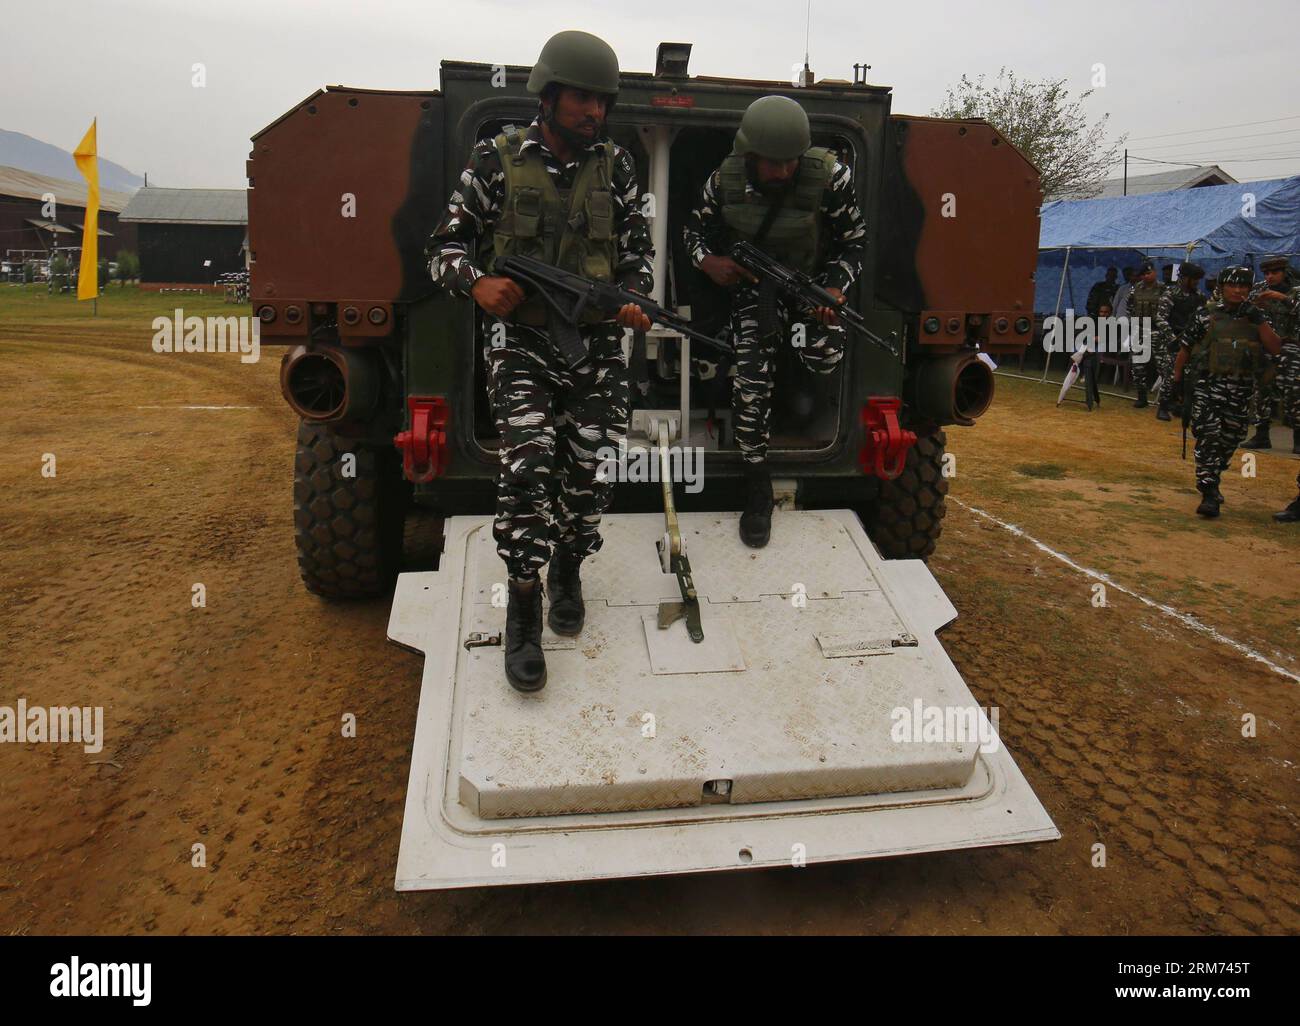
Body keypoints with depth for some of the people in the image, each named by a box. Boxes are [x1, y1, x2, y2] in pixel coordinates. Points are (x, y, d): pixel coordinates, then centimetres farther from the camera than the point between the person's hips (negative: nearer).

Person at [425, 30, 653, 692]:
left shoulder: (614, 166, 8)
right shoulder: (497, 160, 1)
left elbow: (637, 250, 14)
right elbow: (444, 246, 3)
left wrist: (633, 300, -6)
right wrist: (477, 284, -18)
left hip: (596, 343, 3)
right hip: (520, 339, -2)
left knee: (587, 472, 1)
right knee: (528, 467, -16)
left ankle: (567, 571, 29)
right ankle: (523, 610, -2)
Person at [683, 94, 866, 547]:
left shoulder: (830, 177, -21)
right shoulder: (725, 180, -15)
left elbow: (854, 239, -8)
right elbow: (695, 228, 3)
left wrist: (836, 289, -23)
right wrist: (707, 260, -19)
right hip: (753, 284, 0)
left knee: (824, 356, -25)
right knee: (751, 375, -17)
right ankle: (757, 485, -6)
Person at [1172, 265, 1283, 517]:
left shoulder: (1256, 316, 9)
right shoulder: (1205, 315, 0)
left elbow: (1275, 348, 0)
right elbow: (1185, 348, 4)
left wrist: (1259, 321, -10)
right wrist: (1176, 380, 1)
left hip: (1241, 388, 4)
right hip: (1208, 384, -4)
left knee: (1230, 439, 12)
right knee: (1208, 436, -13)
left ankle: (1212, 479, 34)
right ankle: (1209, 494, -14)